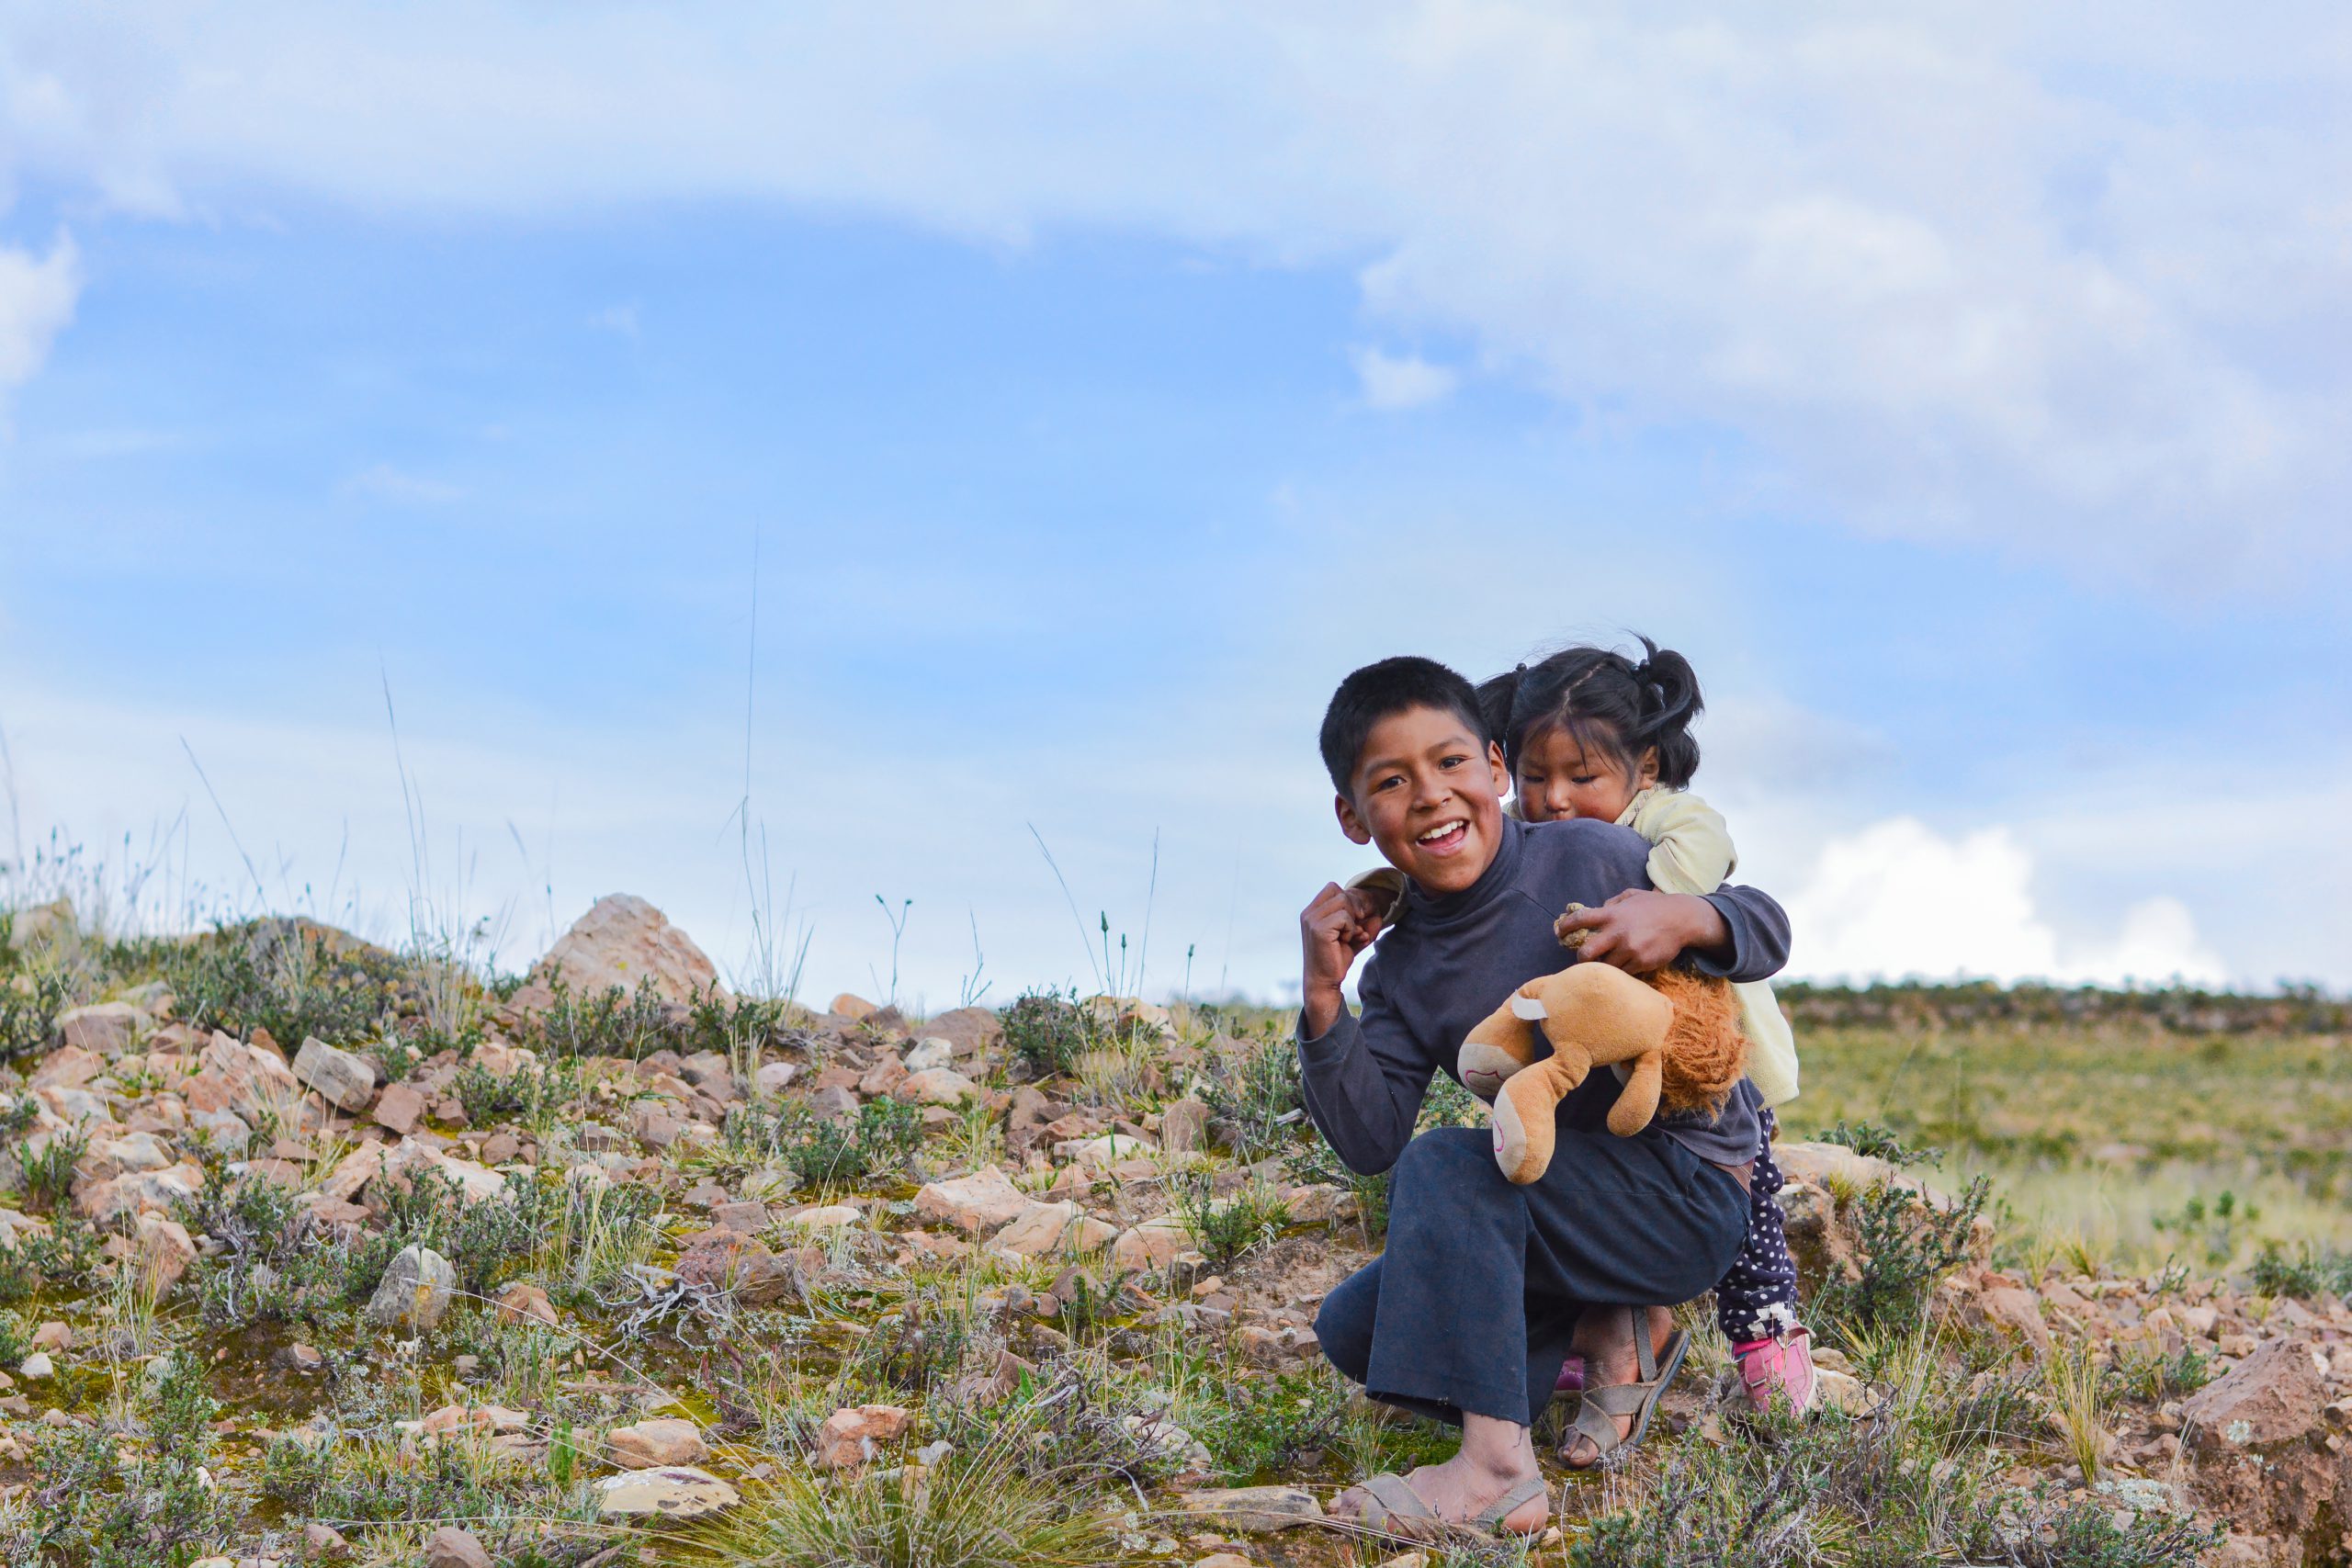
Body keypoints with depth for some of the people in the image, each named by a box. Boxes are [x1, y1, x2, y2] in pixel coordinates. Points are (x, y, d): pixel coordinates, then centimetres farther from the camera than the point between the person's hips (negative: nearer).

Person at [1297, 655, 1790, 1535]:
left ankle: (1496, 1469, -32)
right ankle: (1612, 1333, 5)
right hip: (1571, 1205, 7)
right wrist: (1323, 999, -18)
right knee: (1353, 1327, 3)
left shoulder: (1588, 858, -12)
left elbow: (1767, 931, -3)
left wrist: (1685, 918, -27)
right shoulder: (1400, 967, 2)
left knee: (1447, 1165, -29)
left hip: (1687, 1196, -7)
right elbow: (1370, 1143, -7)